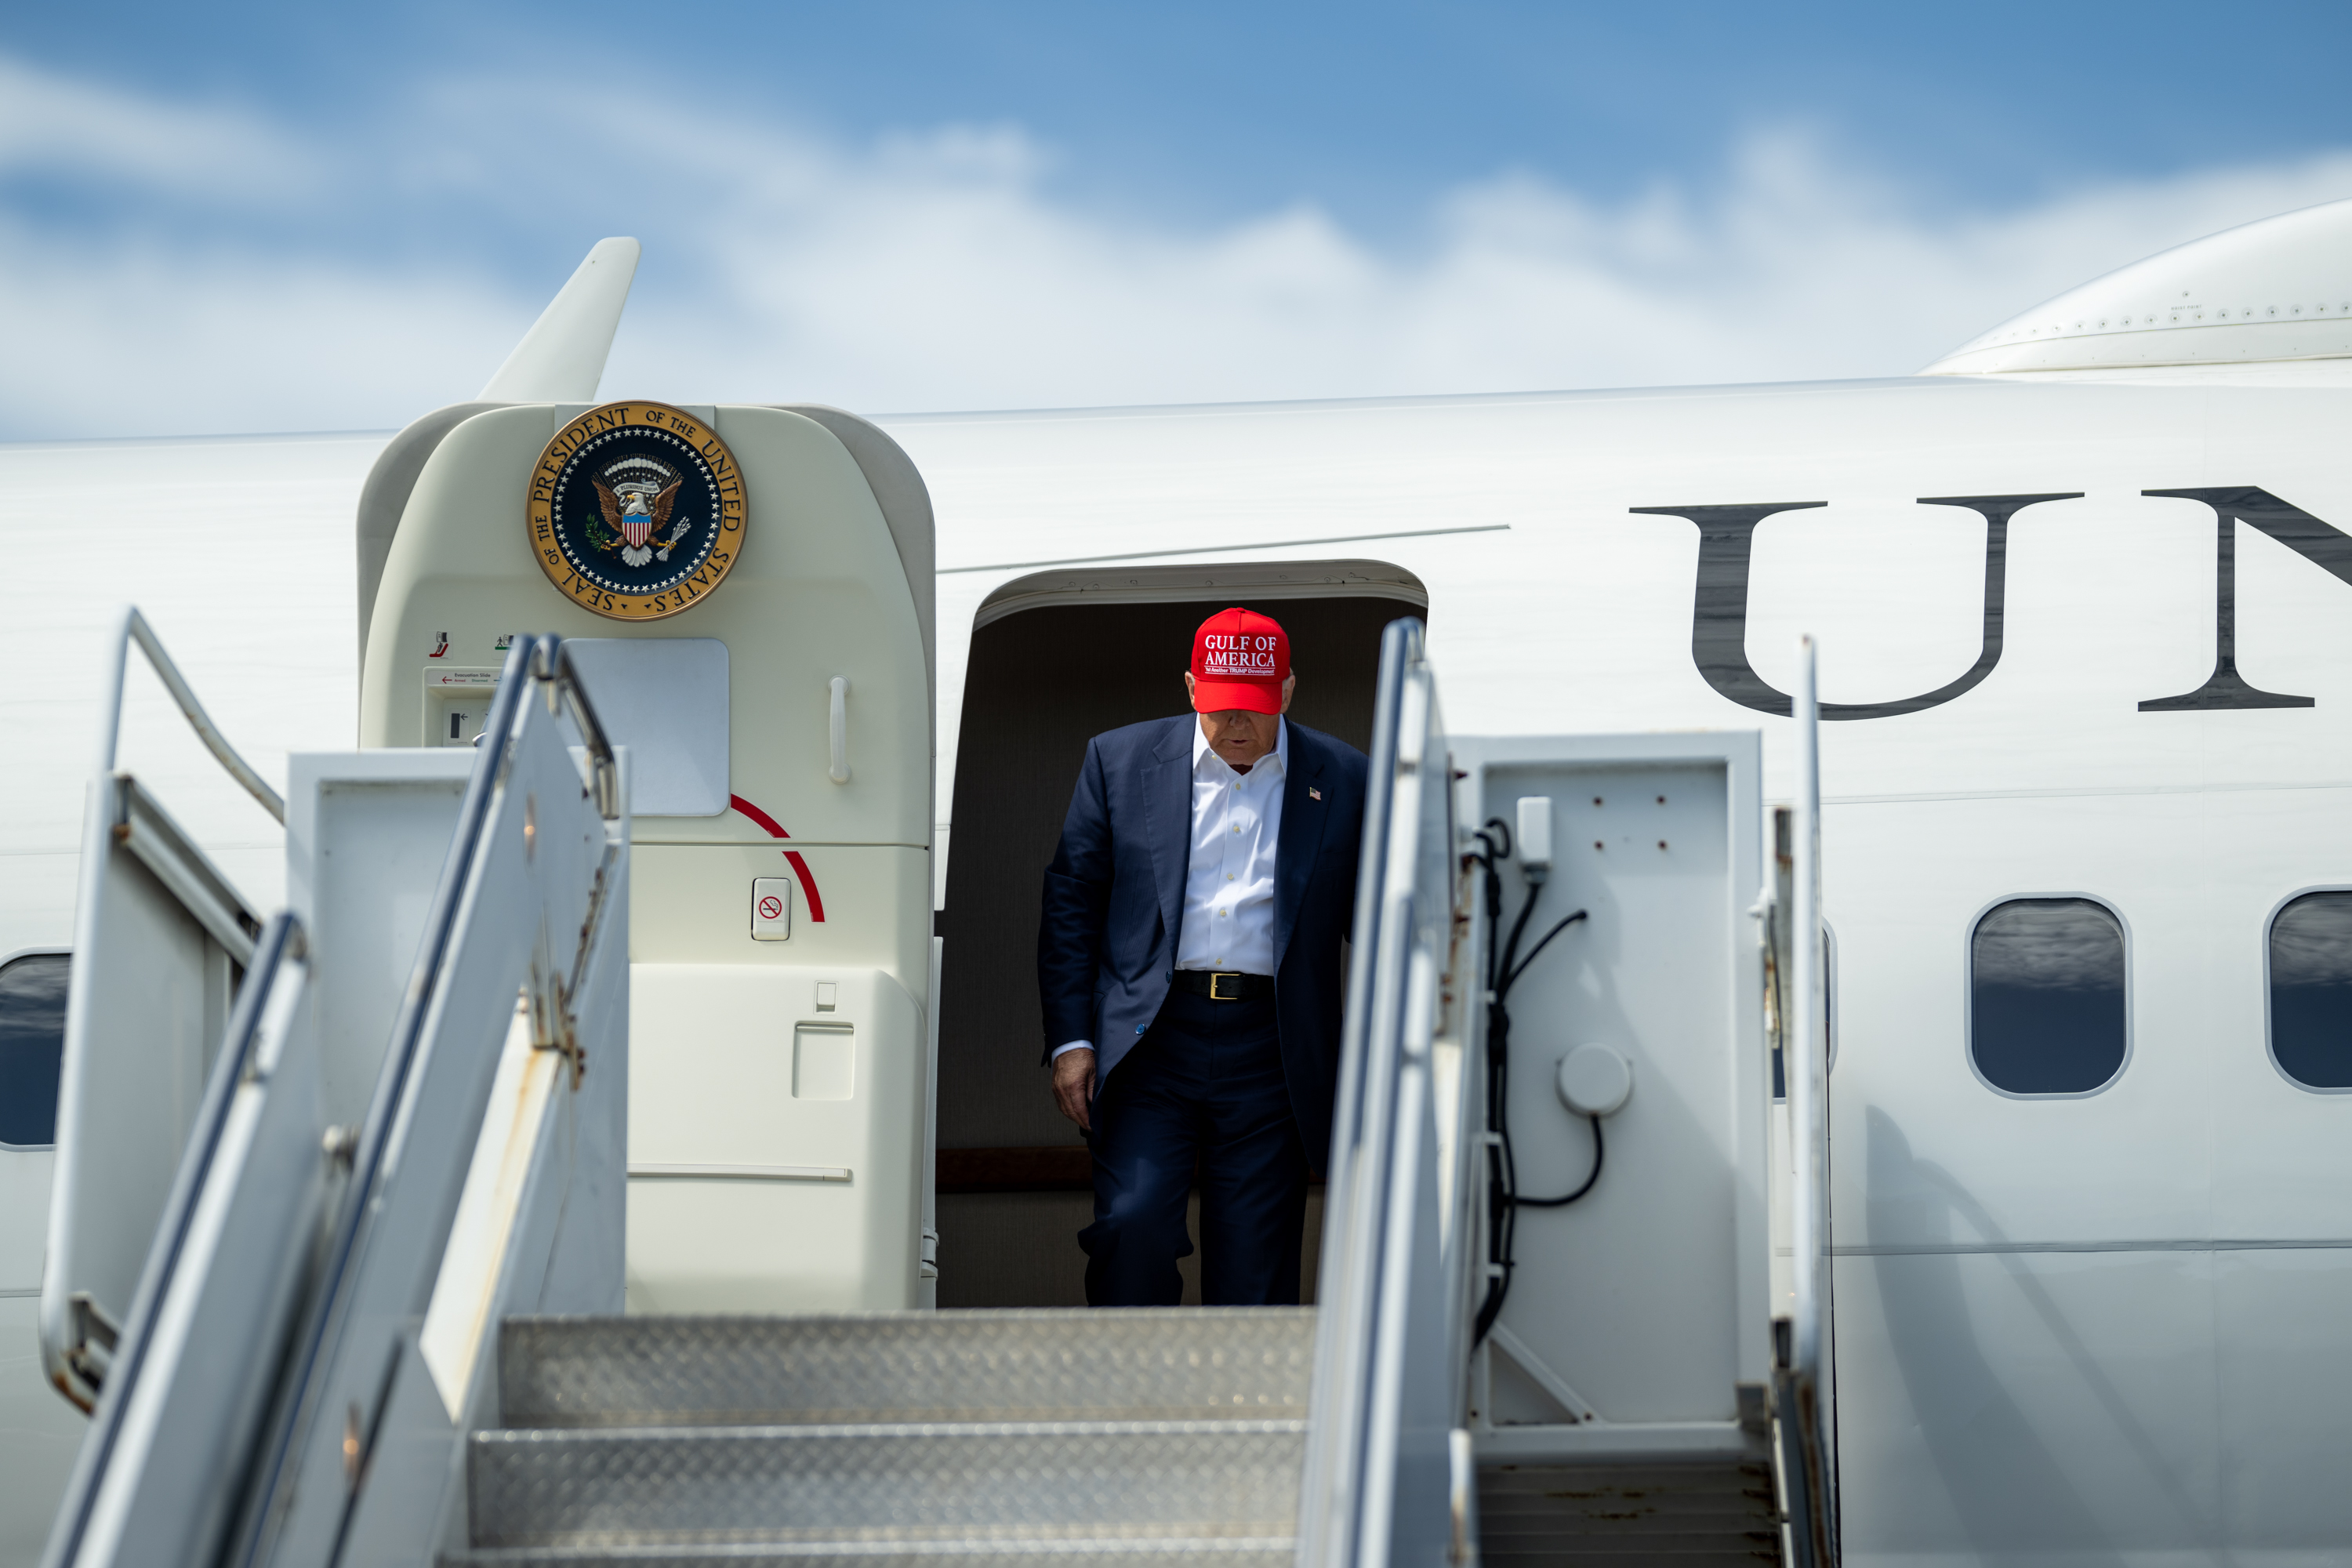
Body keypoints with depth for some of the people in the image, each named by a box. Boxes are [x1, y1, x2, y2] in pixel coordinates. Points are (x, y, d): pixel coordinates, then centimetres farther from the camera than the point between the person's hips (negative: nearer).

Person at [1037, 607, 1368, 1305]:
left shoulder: (1344, 782, 7)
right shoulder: (1120, 761, 8)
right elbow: (1070, 901, 9)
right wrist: (1070, 1040, 1)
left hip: (1272, 1057, 0)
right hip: (1150, 1040, 0)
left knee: (1255, 1264, 0)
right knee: (1133, 1224, -15)